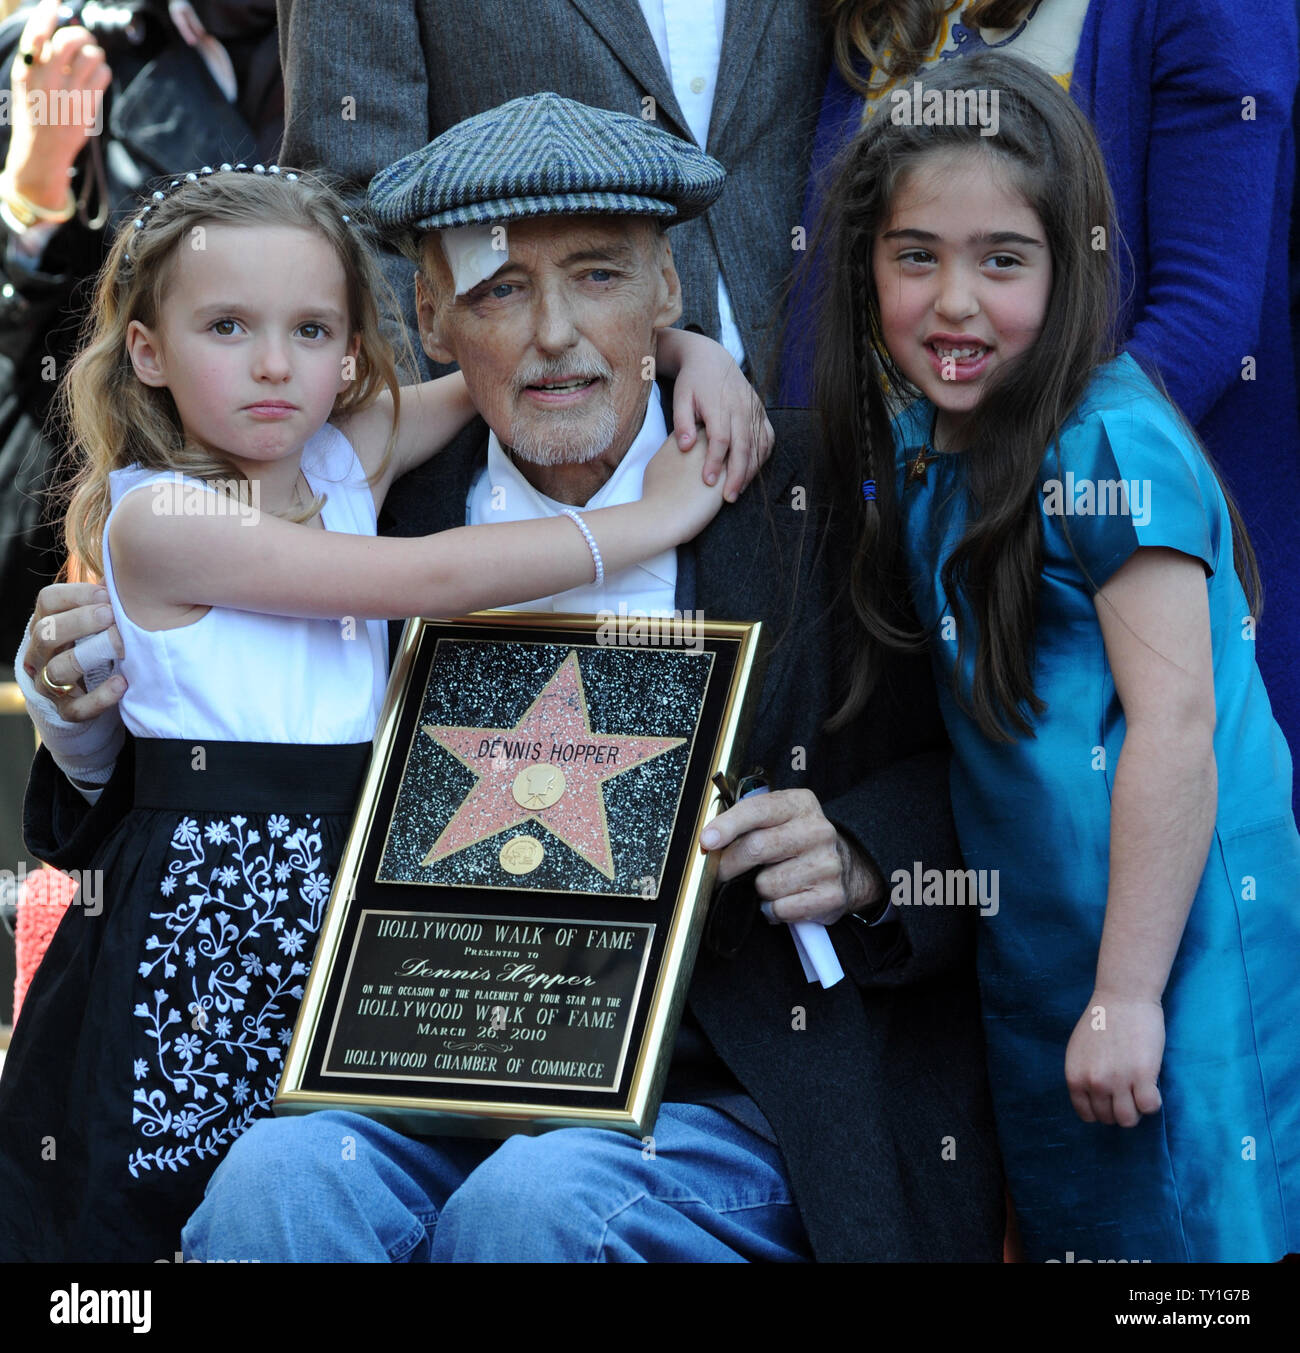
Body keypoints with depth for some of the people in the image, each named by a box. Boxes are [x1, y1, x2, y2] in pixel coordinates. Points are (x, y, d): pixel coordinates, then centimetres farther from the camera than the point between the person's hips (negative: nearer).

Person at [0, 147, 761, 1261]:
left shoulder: (346, 456, 6)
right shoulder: (157, 518, -13)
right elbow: (430, 579, -18)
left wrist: (681, 347, 0)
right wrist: (655, 518, -13)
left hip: (351, 887, 6)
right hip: (207, 918, -6)